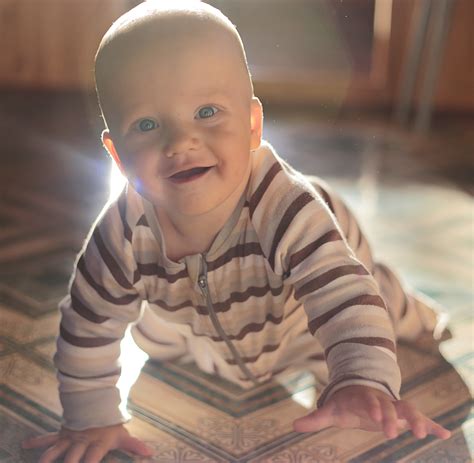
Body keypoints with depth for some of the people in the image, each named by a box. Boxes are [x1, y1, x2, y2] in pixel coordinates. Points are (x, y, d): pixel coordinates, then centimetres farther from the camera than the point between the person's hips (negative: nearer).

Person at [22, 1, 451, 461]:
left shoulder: (288, 208, -45)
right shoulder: (125, 235, -35)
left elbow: (345, 298, -51)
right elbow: (88, 327, -21)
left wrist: (364, 382, -69)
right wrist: (93, 421, -16)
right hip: (204, 332, 3)